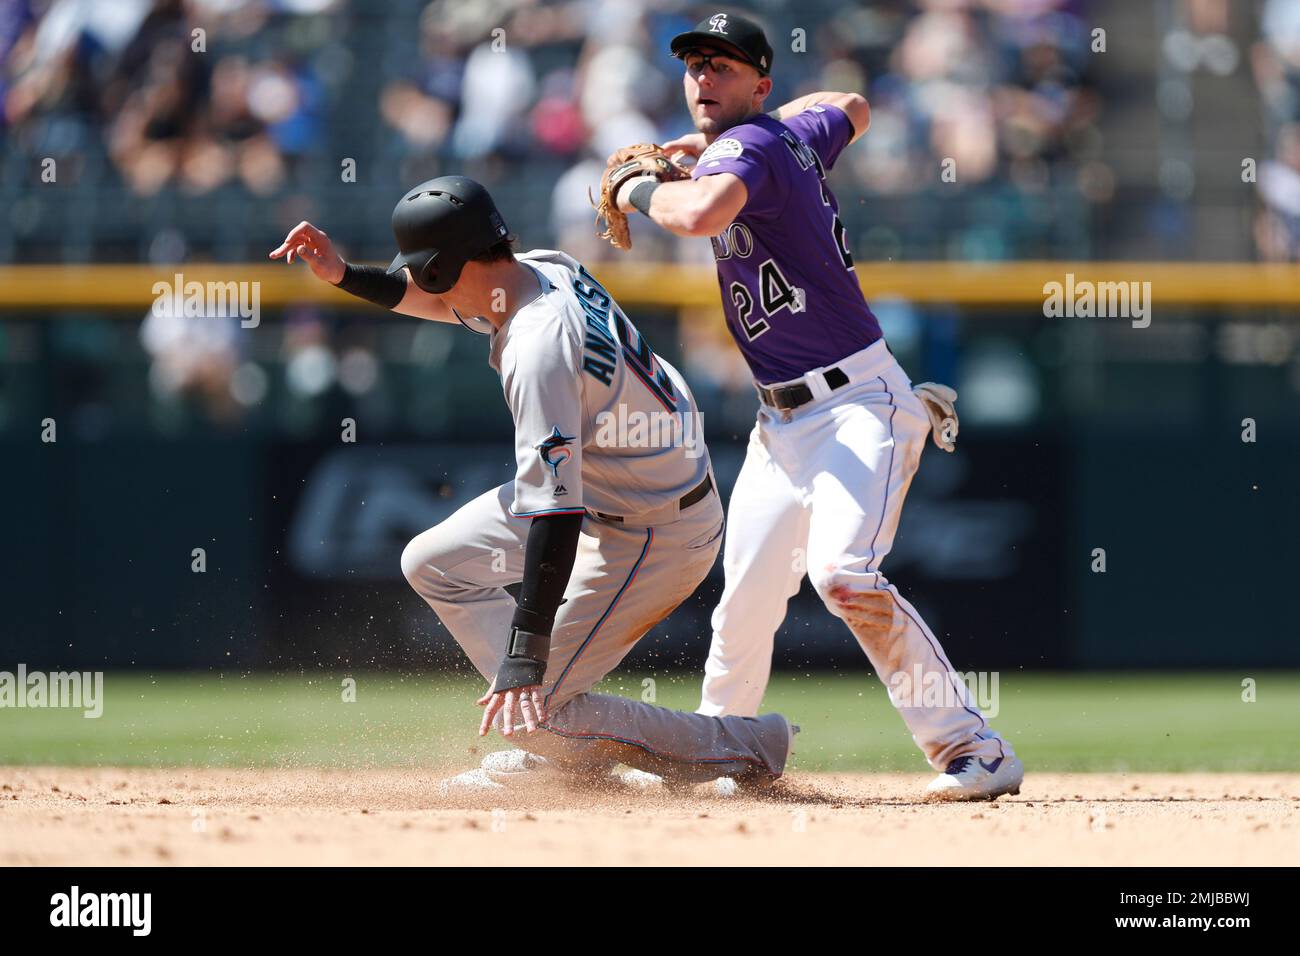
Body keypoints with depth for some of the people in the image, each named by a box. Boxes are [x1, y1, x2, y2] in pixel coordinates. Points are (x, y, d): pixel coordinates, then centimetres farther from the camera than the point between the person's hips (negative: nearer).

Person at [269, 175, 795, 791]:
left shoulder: (538, 347, -32)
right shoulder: (546, 270, -5)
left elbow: (555, 508, -36)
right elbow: (440, 300, 18)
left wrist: (526, 654, -38)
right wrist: (345, 275, 3)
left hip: (652, 540, -10)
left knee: (530, 714, -8)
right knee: (432, 564, 13)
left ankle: (747, 746, 3)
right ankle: (571, 746, 14)